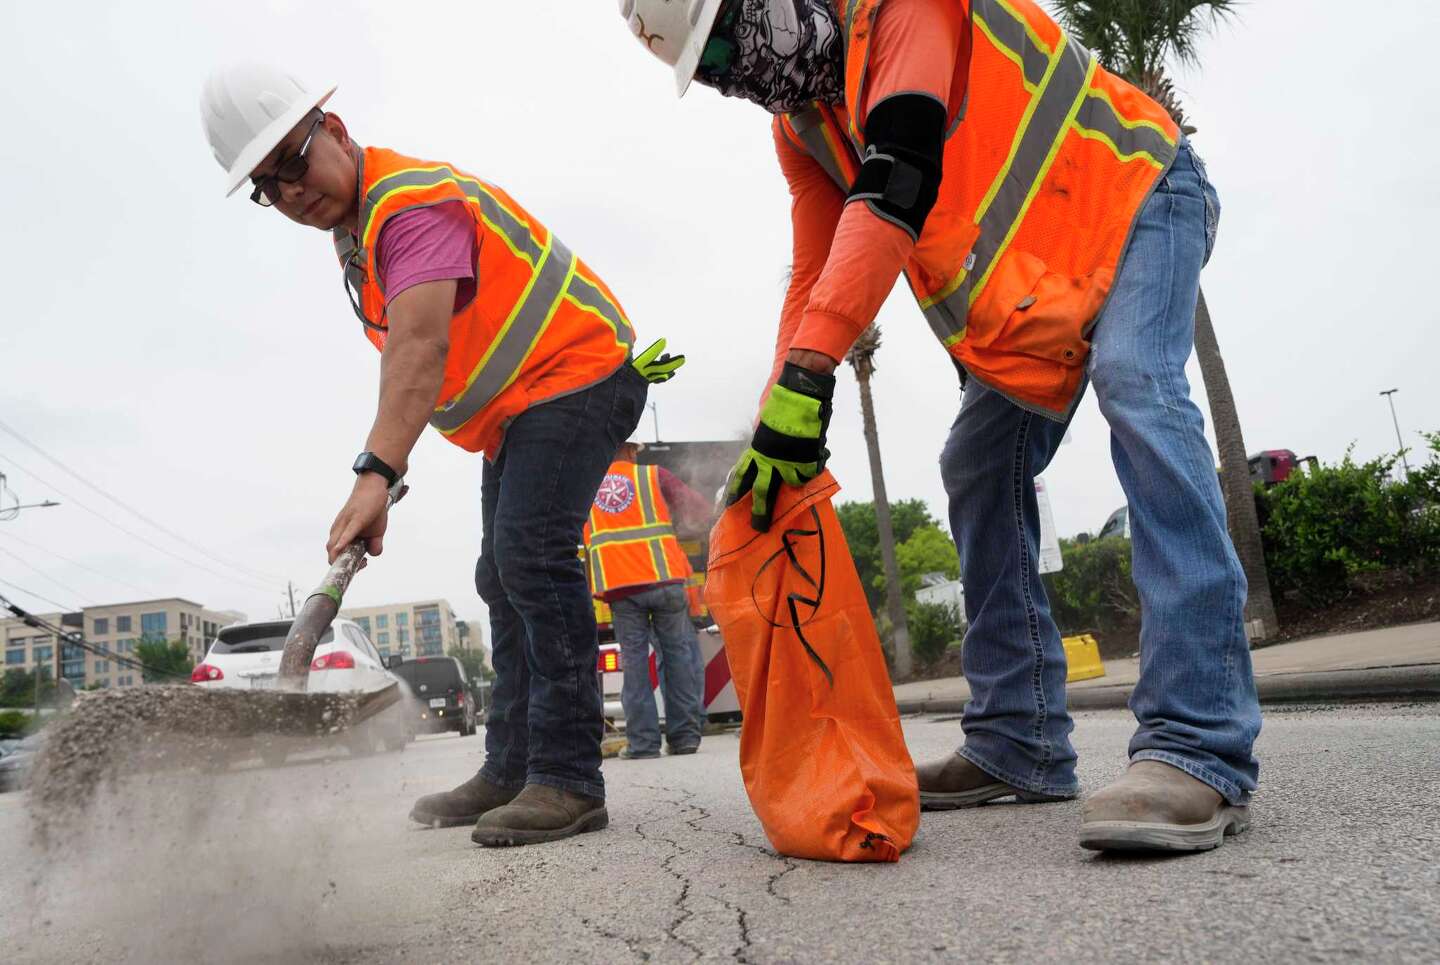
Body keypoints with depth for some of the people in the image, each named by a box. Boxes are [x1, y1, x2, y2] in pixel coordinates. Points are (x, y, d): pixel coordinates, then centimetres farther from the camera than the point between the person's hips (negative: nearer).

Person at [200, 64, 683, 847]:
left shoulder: (414, 202, -21)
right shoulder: (353, 232, 11)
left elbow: (420, 348, -37)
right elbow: (408, 352, 18)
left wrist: (377, 472, -47)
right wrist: (385, 461, 11)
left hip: (577, 375, -11)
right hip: (515, 407, 11)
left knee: (531, 553, -23)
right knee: (503, 578, 10)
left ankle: (569, 781, -19)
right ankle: (511, 770, 18)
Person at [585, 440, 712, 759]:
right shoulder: (653, 474, 11)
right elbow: (699, 511, 13)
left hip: (618, 584, 1)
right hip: (664, 577, -1)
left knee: (634, 659, 5)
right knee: (678, 653, 8)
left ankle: (642, 742, 1)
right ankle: (684, 735, 7)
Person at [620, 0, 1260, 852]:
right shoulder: (800, 124, 1)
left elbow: (895, 186, -37)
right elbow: (816, 279, 2)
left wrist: (807, 374, -45)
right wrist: (780, 424, -8)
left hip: (1137, 196, -7)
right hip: (1032, 284, 8)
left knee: (1137, 390, -32)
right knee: (978, 471, -2)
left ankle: (1201, 749, -34)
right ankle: (1021, 743, 3)